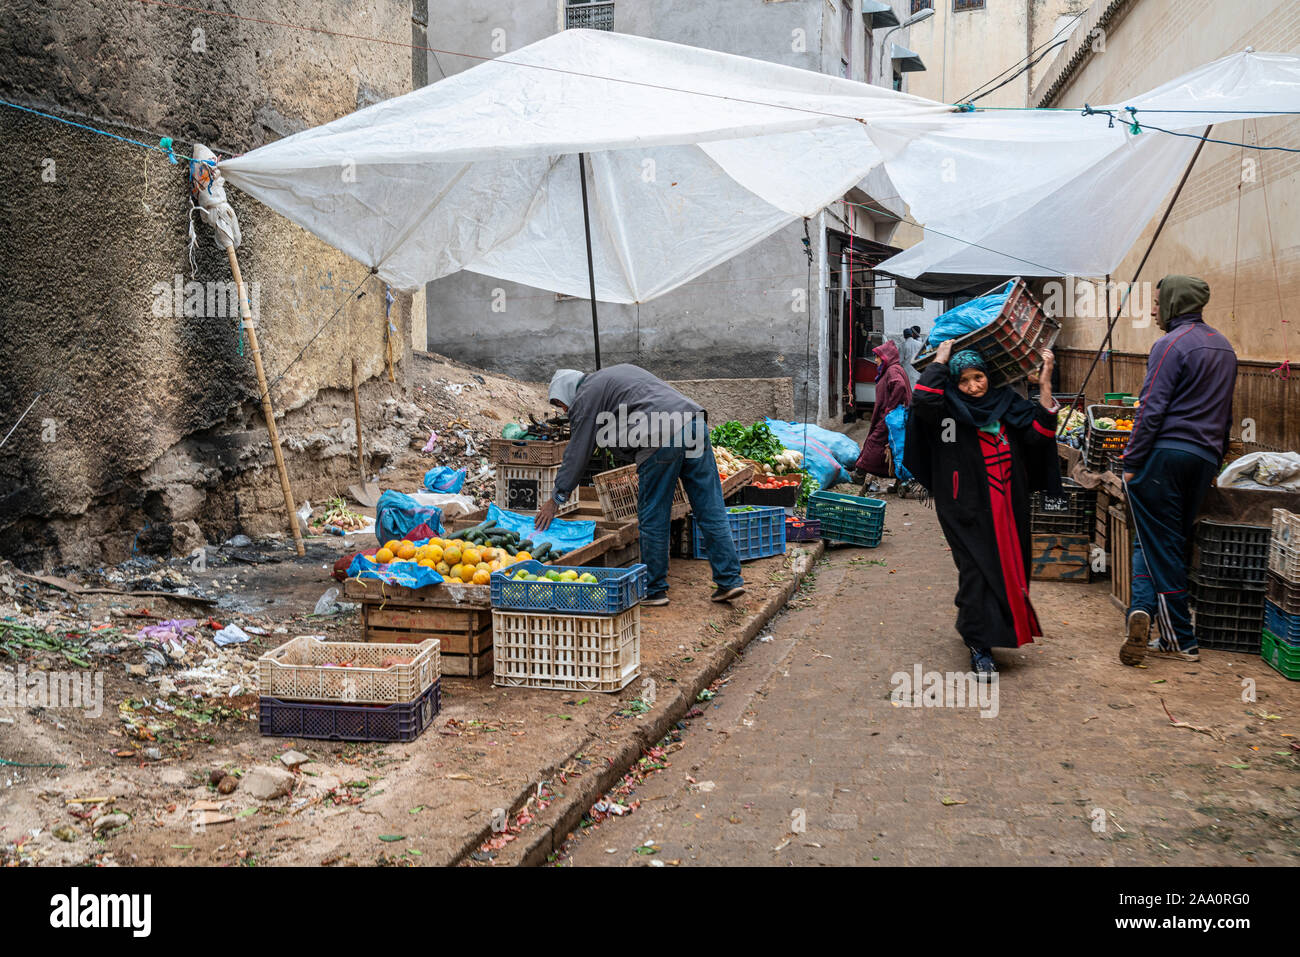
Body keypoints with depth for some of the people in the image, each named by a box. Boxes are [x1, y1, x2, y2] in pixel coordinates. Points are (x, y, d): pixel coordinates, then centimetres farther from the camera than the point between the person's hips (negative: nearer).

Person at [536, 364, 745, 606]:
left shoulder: (585, 398, 9)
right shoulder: (619, 372, 32)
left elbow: (577, 453, 8)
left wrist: (556, 499, 16)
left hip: (660, 441, -8)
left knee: (653, 518, 5)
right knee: (711, 510, 7)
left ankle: (655, 590, 14)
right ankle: (730, 580, 9)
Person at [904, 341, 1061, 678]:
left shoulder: (1008, 404, 9)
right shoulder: (949, 408, -2)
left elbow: (1040, 432, -1)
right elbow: (923, 399, -23)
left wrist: (1045, 385, -5)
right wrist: (940, 359, -10)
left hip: (1007, 508, 5)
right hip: (967, 508, -5)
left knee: (1006, 568, 12)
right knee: (976, 571, -8)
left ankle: (971, 623, 36)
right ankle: (979, 648, -1)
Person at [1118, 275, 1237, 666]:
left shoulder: (1172, 345, -10)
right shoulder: (1224, 347, 17)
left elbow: (1151, 409, -14)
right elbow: (1225, 412, 22)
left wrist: (1132, 462, -10)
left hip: (1165, 454, -7)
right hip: (1205, 458, 7)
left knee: (1158, 544, 0)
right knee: (1171, 542, 13)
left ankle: (1182, 640, -3)